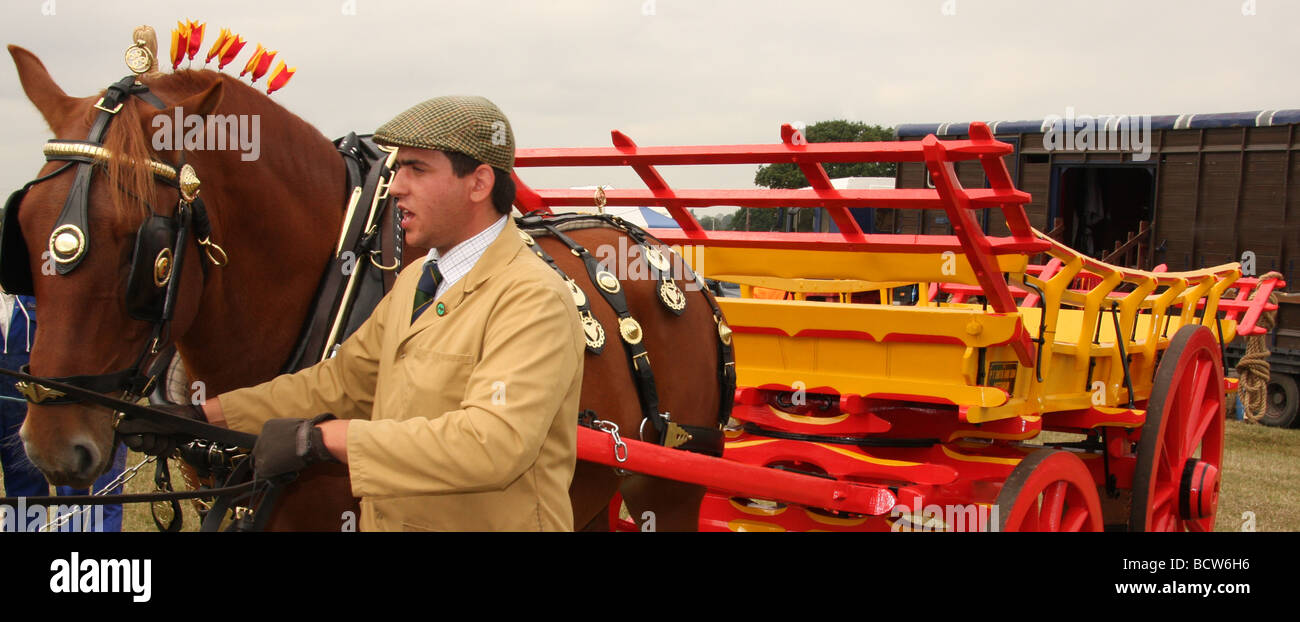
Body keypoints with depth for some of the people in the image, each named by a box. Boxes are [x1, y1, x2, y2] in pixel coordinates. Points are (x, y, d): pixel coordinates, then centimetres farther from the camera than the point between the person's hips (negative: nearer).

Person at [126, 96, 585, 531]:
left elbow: (494, 444, -33)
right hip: (386, 521, 8)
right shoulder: (415, 281, 8)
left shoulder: (534, 300, -22)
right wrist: (204, 415, 6)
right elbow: (341, 381, 13)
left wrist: (322, 436, -31)